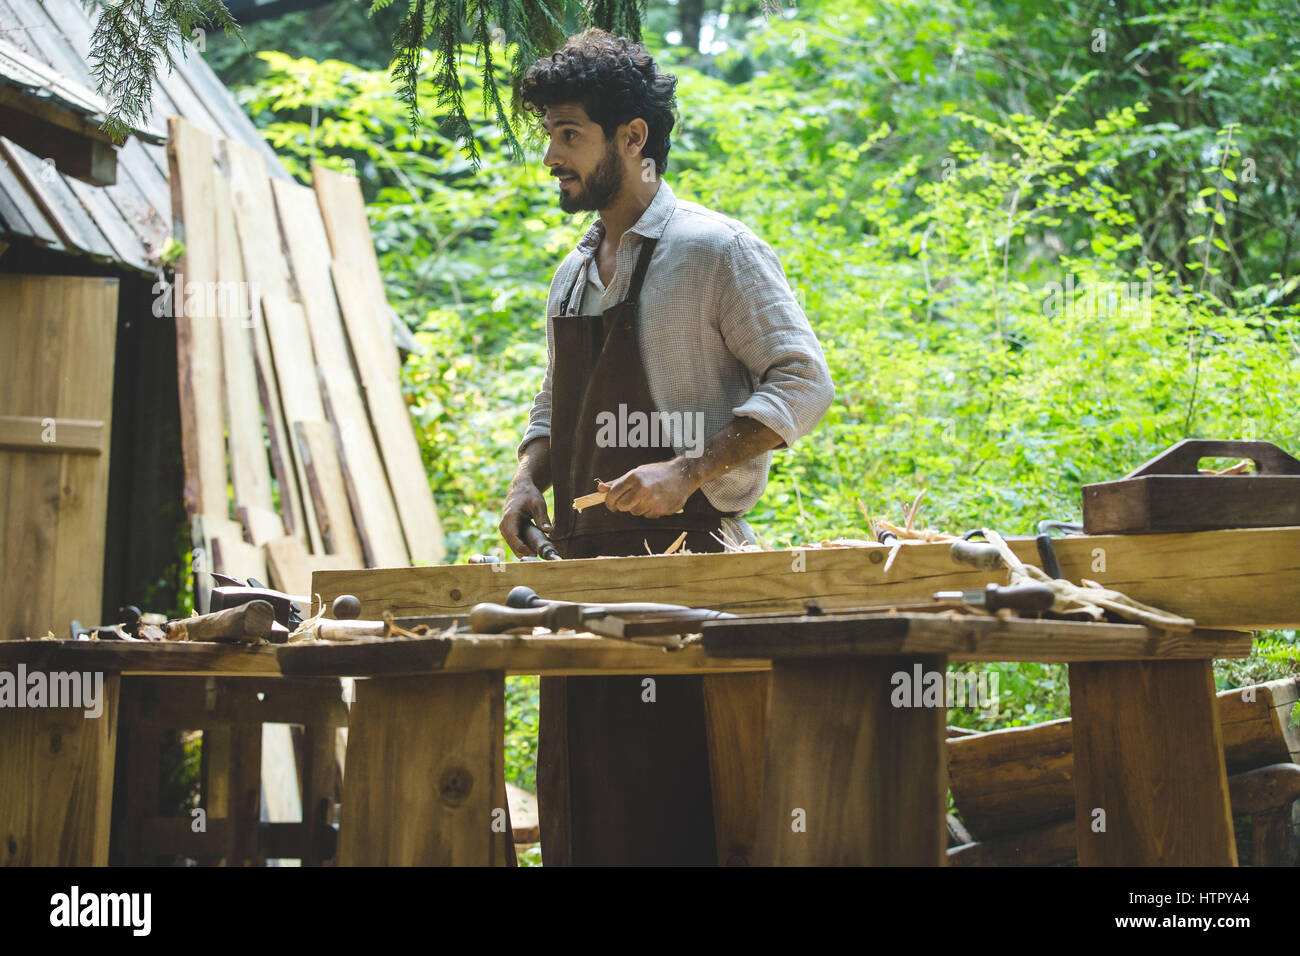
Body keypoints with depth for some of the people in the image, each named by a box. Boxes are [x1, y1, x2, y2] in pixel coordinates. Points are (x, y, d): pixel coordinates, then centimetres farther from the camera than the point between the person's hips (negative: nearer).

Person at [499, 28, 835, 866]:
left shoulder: (716, 249, -6)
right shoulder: (573, 276, 17)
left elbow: (803, 384, -11)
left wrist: (689, 472, -20)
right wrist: (528, 481, 6)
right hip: (585, 561, 8)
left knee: (669, 791, -9)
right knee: (579, 788, 9)